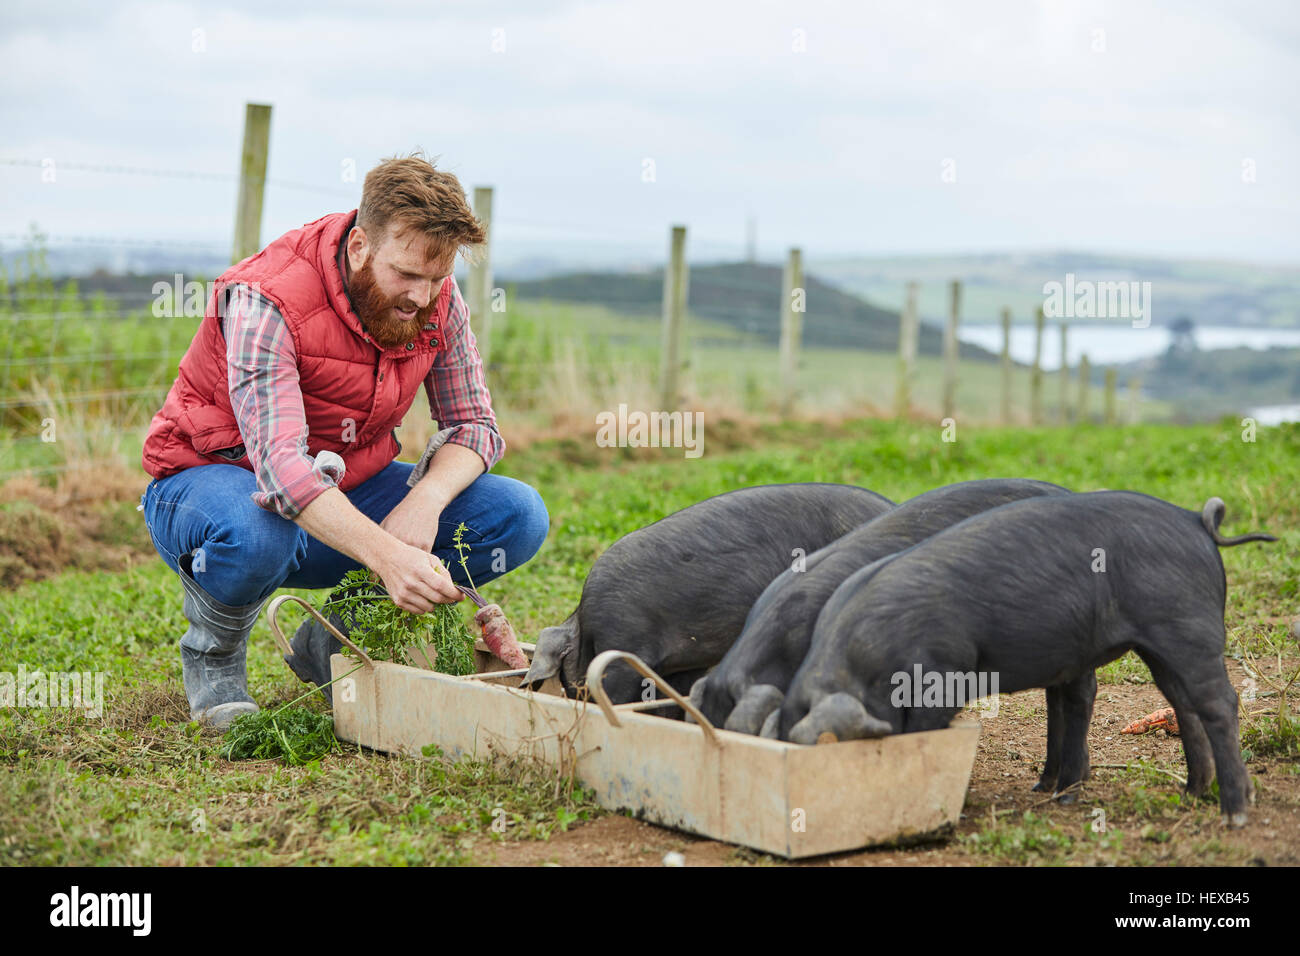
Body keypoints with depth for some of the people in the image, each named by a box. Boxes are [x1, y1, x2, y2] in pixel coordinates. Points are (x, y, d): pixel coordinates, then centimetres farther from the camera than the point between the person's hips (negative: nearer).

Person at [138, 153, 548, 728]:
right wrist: (386, 555, -52)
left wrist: (426, 498, -27)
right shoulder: (266, 302, -29)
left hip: (347, 488, 6)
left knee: (519, 516, -13)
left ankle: (334, 640, 4)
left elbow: (474, 425, -4)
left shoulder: (438, 301, -9)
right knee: (258, 533, -43)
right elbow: (280, 464, -39)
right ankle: (213, 654, -6)